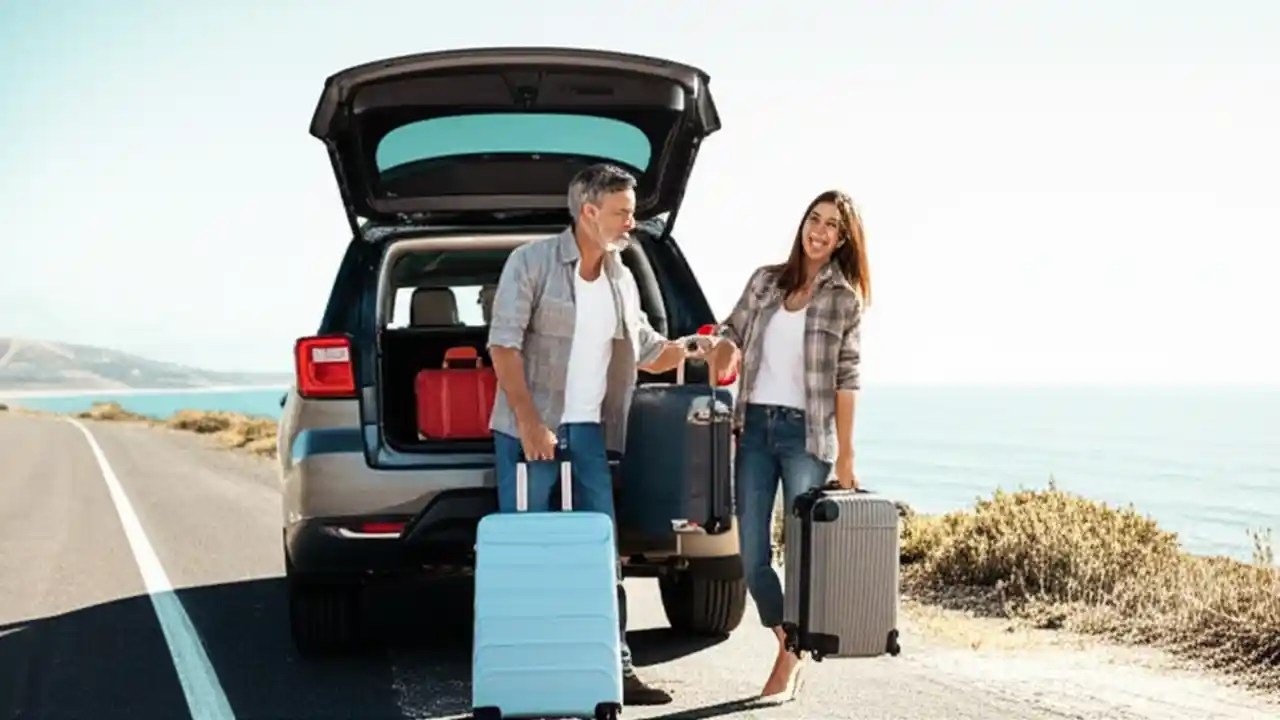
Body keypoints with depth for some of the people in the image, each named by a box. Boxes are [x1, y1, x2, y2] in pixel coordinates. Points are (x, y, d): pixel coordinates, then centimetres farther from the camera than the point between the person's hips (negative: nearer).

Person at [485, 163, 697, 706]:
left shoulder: (623, 282, 13)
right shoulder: (532, 262, -5)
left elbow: (648, 353, 23)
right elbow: (504, 345, -10)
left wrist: (696, 349, 5)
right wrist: (529, 422, -17)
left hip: (589, 433, 6)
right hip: (529, 431, -5)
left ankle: (614, 668, 11)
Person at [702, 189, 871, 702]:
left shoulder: (846, 298, 2)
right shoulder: (765, 280, 10)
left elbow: (846, 378, -2)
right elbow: (732, 332, 18)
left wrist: (845, 454, -5)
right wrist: (724, 351, -7)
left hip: (806, 433, -3)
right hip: (755, 427, 3)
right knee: (752, 556, 4)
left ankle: (790, 659, 14)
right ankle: (788, 641, 26)